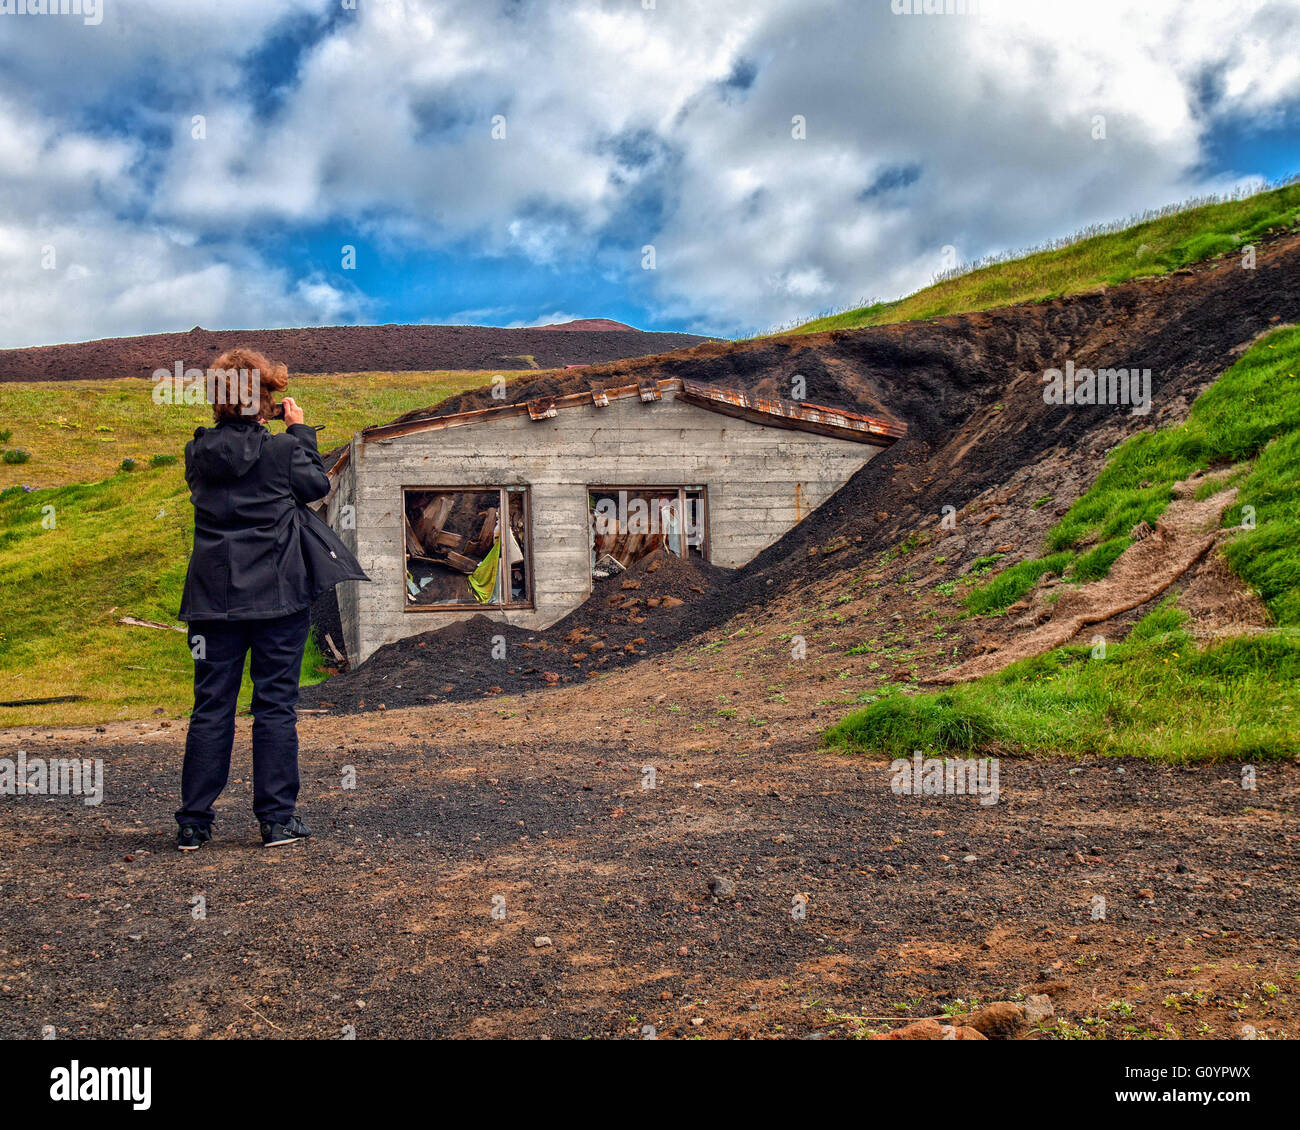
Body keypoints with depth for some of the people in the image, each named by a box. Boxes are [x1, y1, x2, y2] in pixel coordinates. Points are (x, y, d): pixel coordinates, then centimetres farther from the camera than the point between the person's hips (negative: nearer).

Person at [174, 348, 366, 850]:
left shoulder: (198, 453, 2)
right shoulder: (281, 451, -10)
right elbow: (317, 485, 6)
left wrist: (257, 430, 16)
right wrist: (299, 430, 13)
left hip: (213, 597, 3)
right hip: (276, 597, -3)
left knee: (211, 707, 9)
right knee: (275, 706, 4)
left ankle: (194, 822, 12)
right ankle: (278, 819, 7)